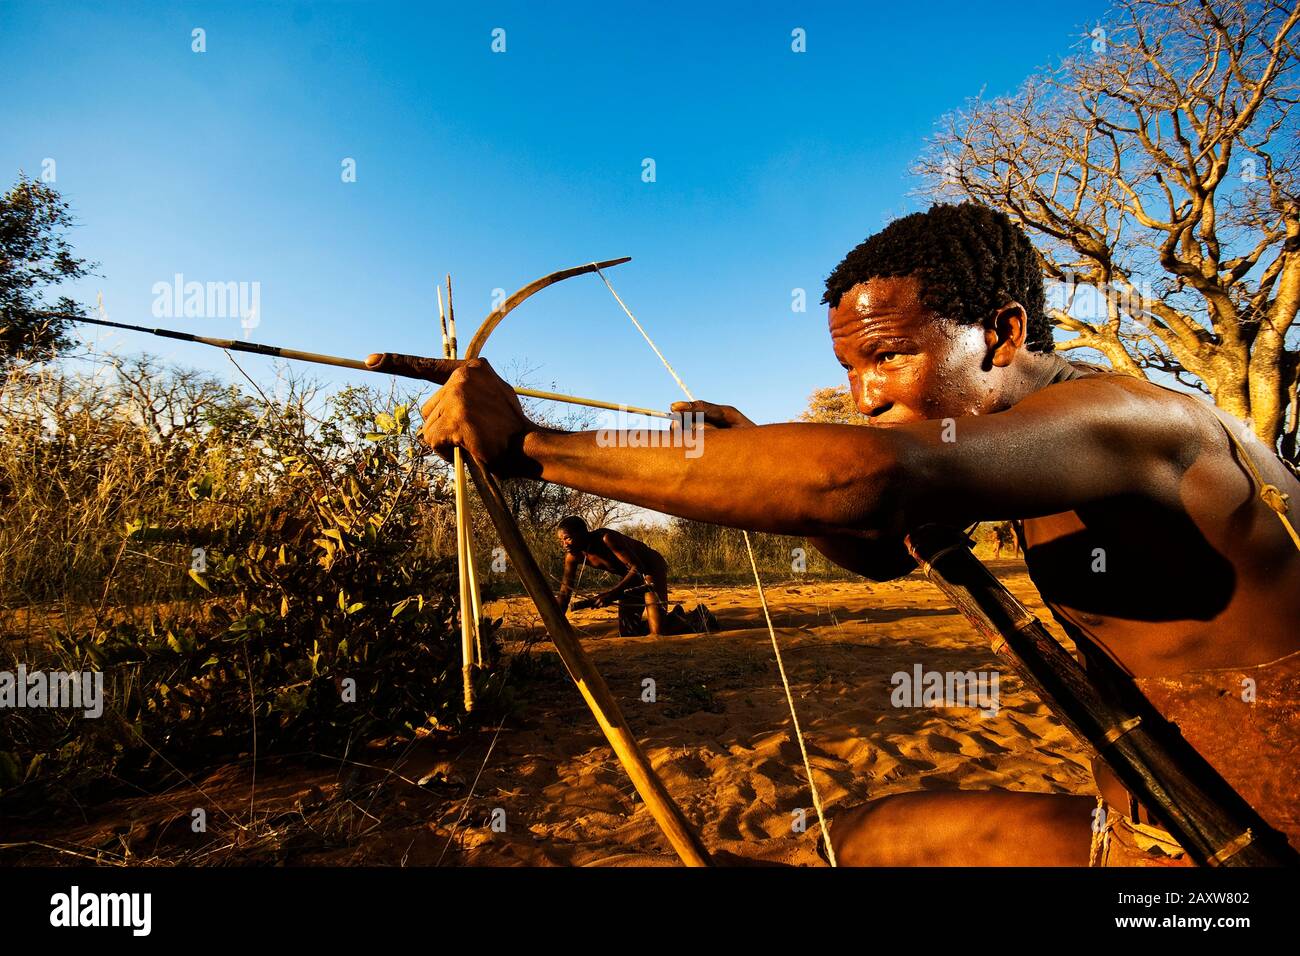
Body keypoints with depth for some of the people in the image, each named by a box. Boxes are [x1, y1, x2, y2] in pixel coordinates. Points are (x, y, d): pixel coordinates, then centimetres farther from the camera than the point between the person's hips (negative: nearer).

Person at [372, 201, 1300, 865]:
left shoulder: (1124, 418, -26)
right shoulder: (1025, 432, 2)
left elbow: (870, 476, -43)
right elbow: (880, 550, 11)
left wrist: (530, 446, -38)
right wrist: (757, 461, -8)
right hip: (1154, 818, 7)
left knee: (866, 839, -12)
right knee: (861, 833, 10)